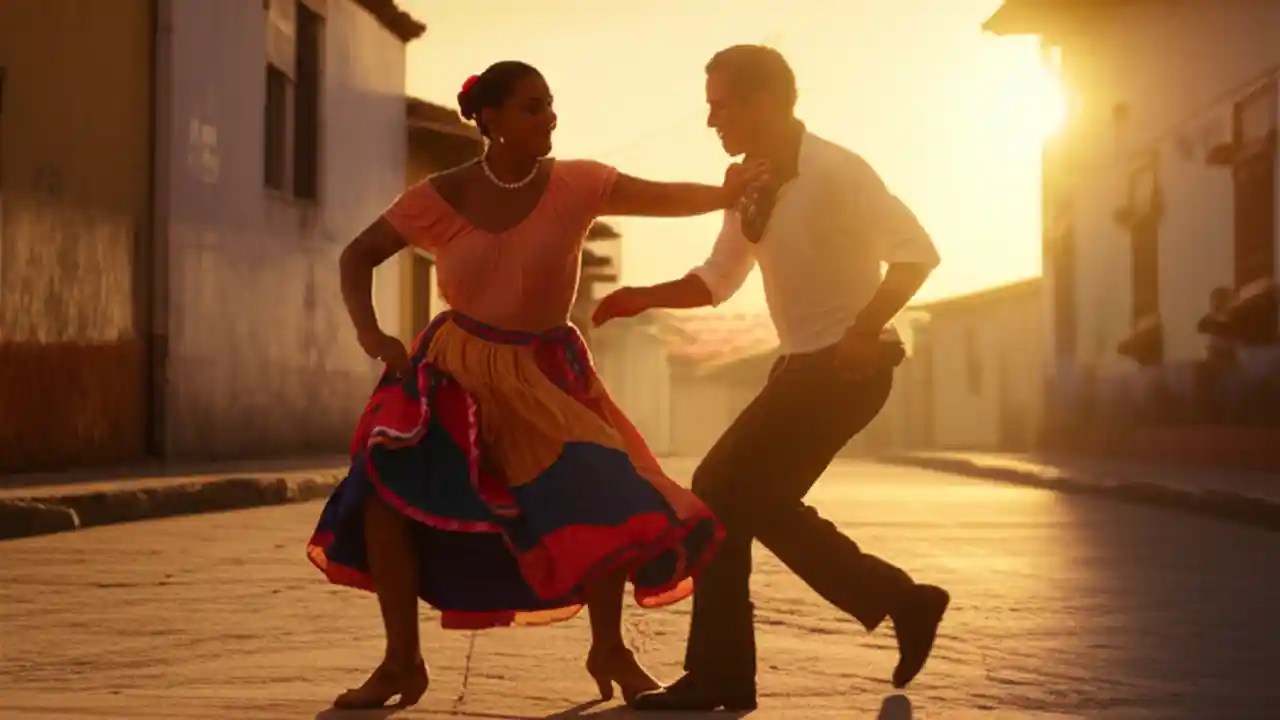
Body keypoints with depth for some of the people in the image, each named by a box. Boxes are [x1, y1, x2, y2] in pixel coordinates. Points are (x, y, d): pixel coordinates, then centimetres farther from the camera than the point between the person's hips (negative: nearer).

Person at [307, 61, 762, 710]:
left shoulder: (573, 185, -11)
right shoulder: (442, 196, -10)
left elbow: (661, 198, -19)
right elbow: (358, 256, -4)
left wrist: (723, 194, -39)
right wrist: (368, 330, -21)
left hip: (543, 370, 0)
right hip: (455, 366, 0)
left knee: (602, 498, -15)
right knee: (385, 487, -16)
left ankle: (608, 650, 10)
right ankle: (402, 662, -1)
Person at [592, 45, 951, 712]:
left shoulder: (835, 173, -18)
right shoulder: (749, 185, 7)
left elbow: (916, 253, -21)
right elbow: (716, 281, 14)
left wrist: (862, 332, -29)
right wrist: (642, 298, -2)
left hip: (846, 366, -9)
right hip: (804, 364, 9)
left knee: (721, 492, -10)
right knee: (764, 504, 12)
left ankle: (719, 675, -1)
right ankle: (904, 604, 23)